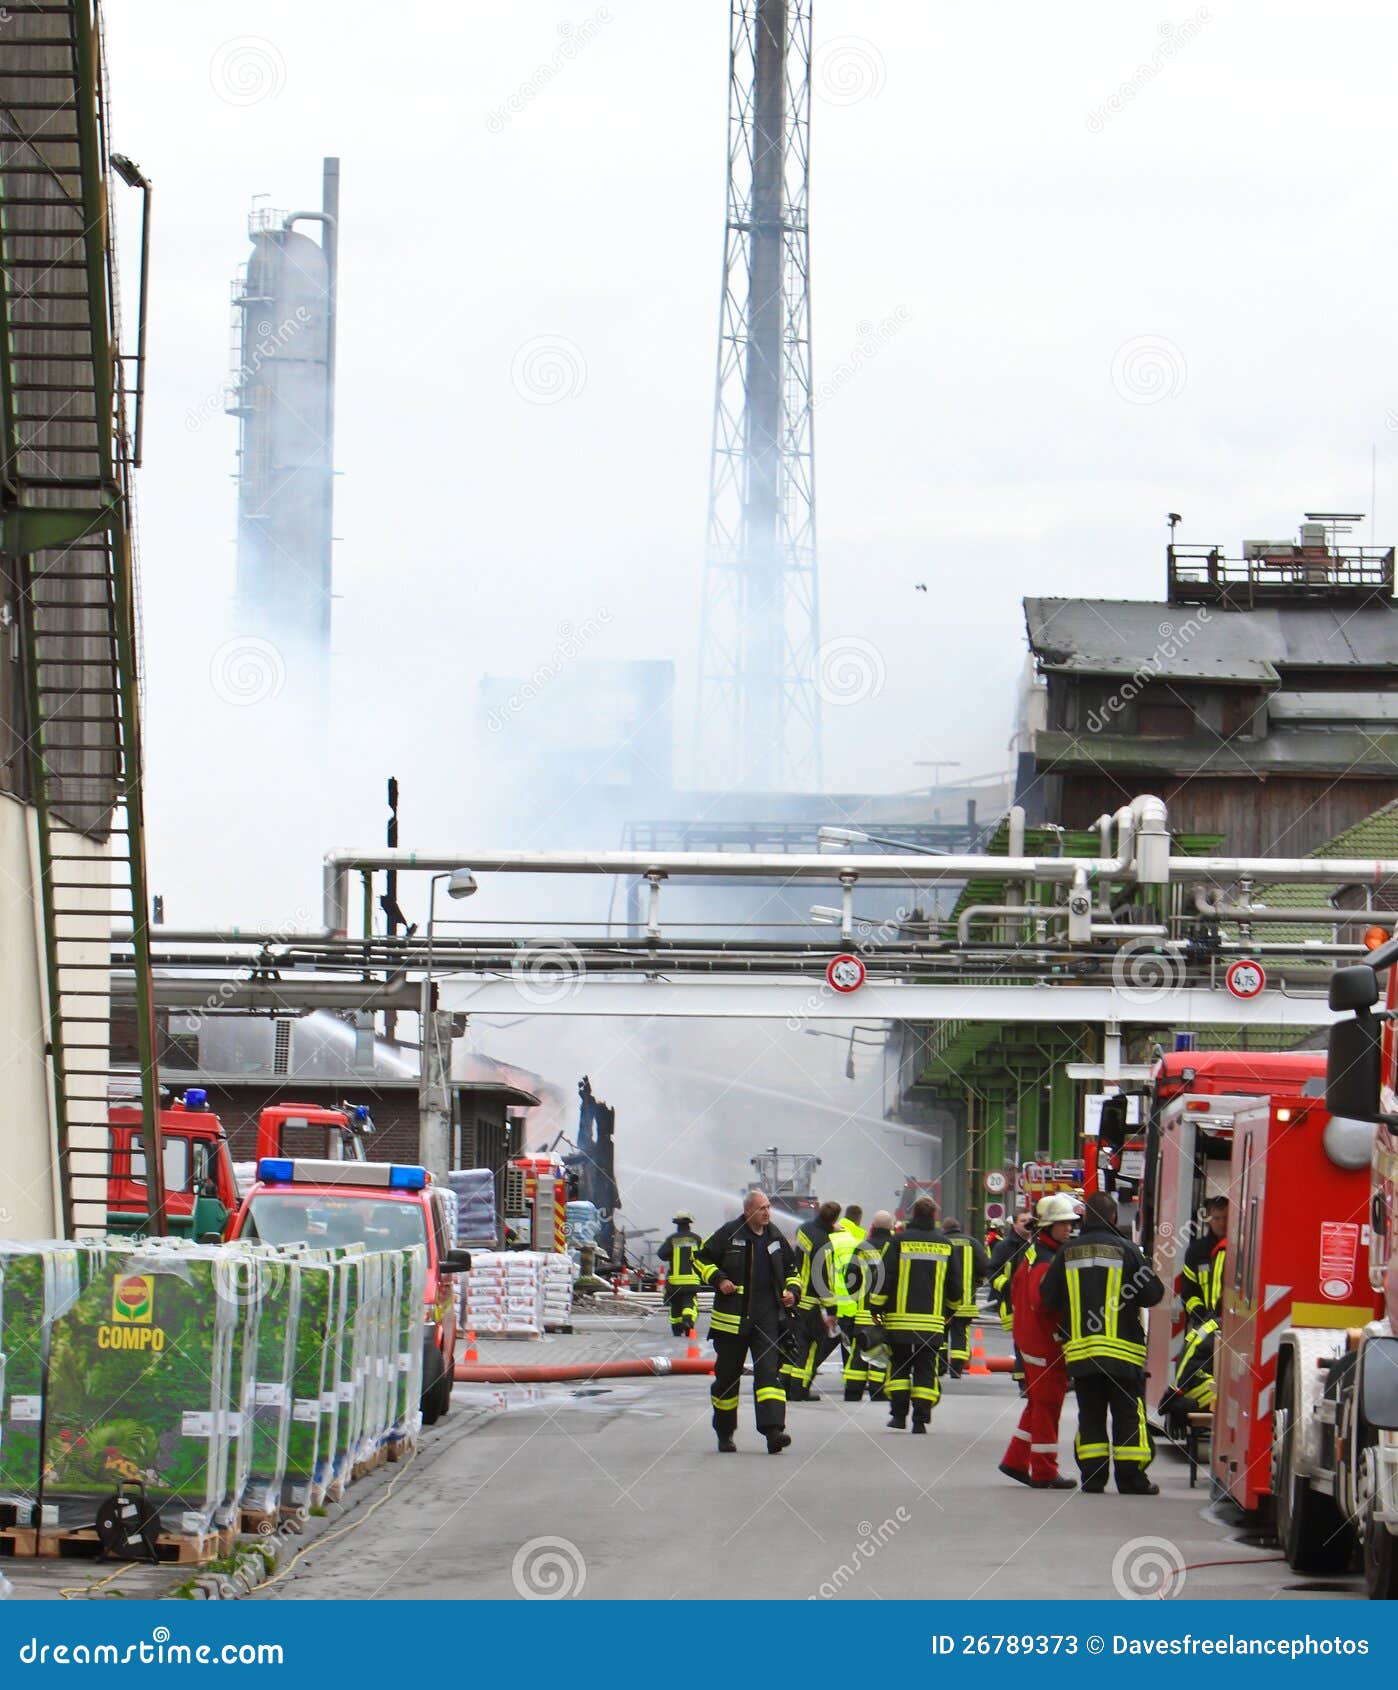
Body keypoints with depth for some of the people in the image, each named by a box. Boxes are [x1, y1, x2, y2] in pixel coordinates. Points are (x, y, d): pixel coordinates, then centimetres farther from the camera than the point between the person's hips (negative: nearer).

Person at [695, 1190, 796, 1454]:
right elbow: (701, 1259, 2)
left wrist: (791, 1291, 7)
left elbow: (791, 1267, 24)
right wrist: (718, 1280, -13)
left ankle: (773, 1431, -23)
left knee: (769, 1370, -13)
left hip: (767, 1318, 2)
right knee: (727, 1375, 7)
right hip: (732, 1319, -2)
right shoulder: (729, 1234, -4)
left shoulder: (775, 1237, 9)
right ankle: (724, 1433, 21)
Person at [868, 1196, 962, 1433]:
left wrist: (877, 1307, 4)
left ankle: (898, 1413, 4)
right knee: (926, 1369, 5)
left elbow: (885, 1278, -6)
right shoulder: (946, 1245, 5)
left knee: (899, 1365, 11)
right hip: (933, 1321, 1)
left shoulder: (898, 1241, -4)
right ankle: (920, 1418, -1)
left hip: (900, 1318, -1)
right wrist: (951, 1309, 26)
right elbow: (955, 1283, 11)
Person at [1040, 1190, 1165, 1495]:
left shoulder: (1068, 1252, 3)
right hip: (1122, 1349, -3)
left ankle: (1092, 1478, 7)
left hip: (1079, 1349, 3)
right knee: (1128, 1416, 3)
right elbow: (1152, 1294, -6)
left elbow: (1048, 1297, 4)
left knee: (1090, 1416, 9)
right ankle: (1131, 1478, 0)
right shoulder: (1125, 1250, -5)